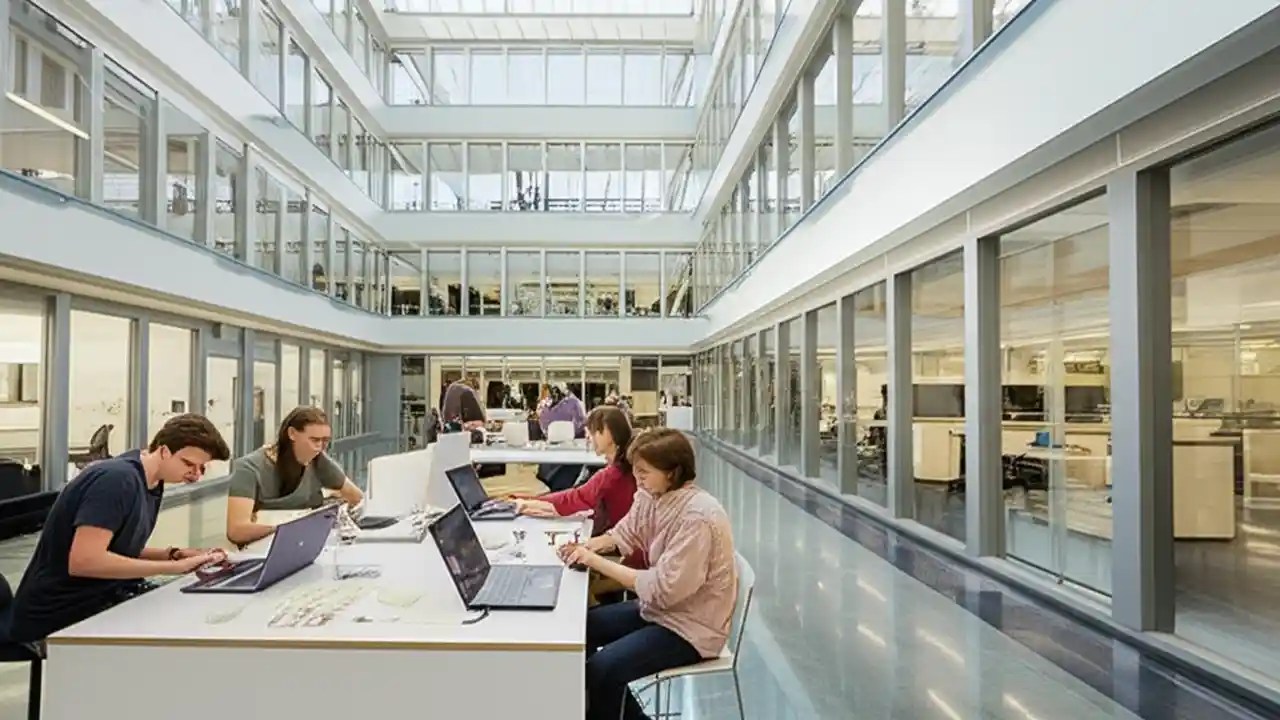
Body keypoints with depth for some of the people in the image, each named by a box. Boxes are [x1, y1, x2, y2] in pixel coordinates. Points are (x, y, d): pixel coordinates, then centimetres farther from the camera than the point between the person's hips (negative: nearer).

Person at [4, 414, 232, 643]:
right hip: (60, 618, -8)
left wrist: (173, 555, -4)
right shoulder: (117, 478, -22)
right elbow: (83, 561, -28)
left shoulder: (151, 483, 5)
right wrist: (173, 567, -25)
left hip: (98, 601, 8)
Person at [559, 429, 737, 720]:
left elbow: (663, 589, -29)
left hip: (690, 626, -9)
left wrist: (597, 562, -26)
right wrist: (585, 547, -11)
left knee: (600, 669, -20)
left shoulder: (698, 518, -30)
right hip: (659, 607, 9)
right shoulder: (651, 496, -4)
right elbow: (624, 534, 9)